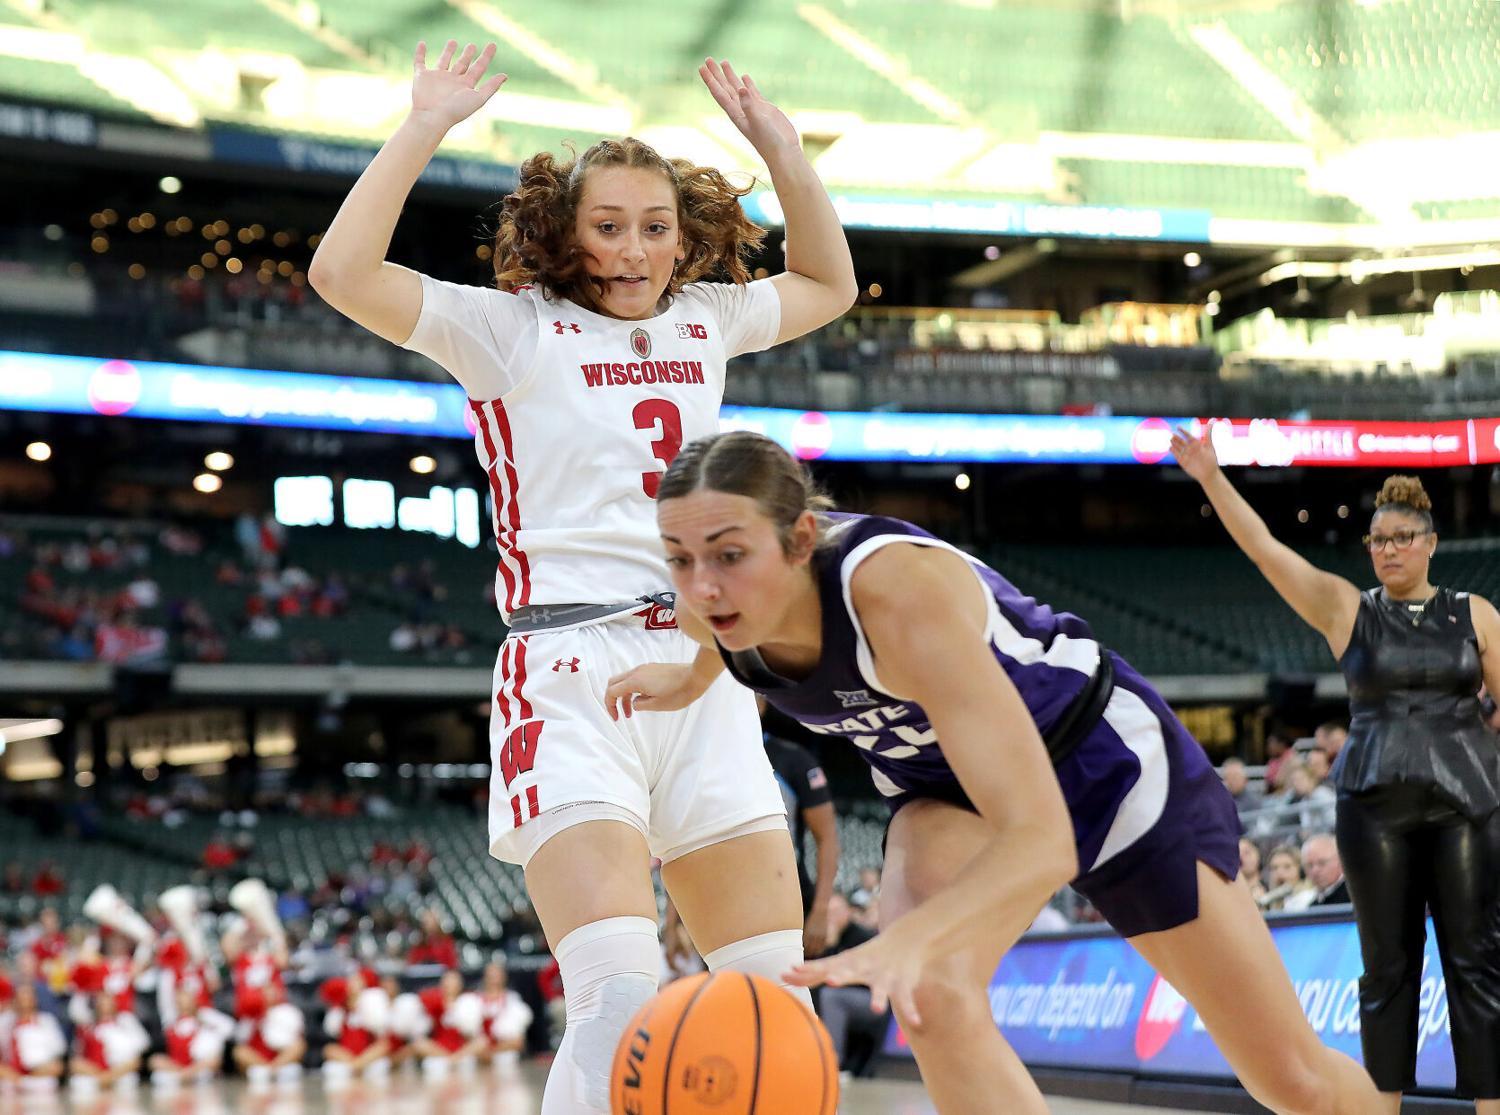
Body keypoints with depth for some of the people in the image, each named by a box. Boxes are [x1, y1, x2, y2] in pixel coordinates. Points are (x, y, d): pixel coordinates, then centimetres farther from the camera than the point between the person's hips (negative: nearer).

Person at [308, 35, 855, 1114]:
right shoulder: (510, 330, 4)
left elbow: (829, 285, 36)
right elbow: (344, 273, -9)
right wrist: (426, 126, -4)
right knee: (621, 994, -23)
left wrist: (781, 148, 24)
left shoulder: (705, 323, 18)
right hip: (573, 669, -6)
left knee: (776, 999, 1)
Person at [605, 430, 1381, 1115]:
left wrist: (906, 940, -64)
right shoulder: (710, 609, -21)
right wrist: (692, 678, -2)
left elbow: (1042, 841, -50)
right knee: (931, 997, -31)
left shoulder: (901, 594, -41)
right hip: (946, 788, 5)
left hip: (1101, 755, -4)